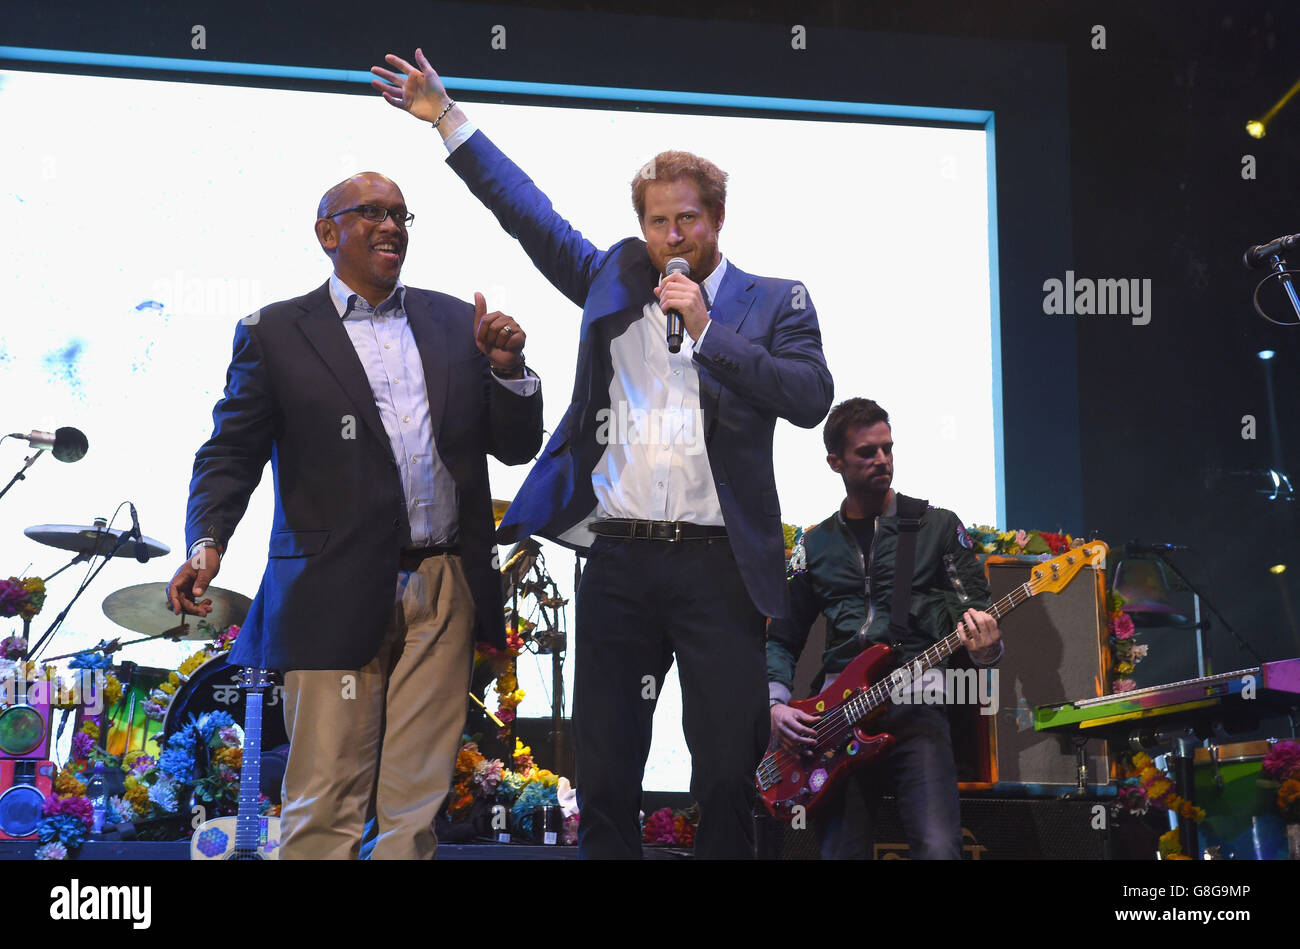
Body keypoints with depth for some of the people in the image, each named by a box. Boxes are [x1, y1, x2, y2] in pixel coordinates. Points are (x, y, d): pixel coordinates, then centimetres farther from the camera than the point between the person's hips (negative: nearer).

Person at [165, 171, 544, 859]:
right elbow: (232, 452, 2)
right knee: (325, 805, -2)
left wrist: (506, 368, -5)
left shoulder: (454, 323, 14)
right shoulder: (275, 332, 5)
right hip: (338, 595, -3)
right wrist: (207, 543, -15)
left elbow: (516, 447, 13)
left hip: (446, 591, 3)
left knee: (417, 799, 9)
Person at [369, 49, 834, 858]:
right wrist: (448, 117, 16)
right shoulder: (615, 278, 12)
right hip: (618, 556, 3)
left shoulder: (773, 302, 5)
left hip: (719, 562, -2)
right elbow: (528, 211, 16)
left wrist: (707, 328, -13)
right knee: (605, 769, 8)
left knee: (729, 772, 3)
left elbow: (811, 397, -9)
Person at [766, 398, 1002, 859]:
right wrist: (776, 705, 3)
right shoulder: (815, 544, 18)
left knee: (938, 849, -21)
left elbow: (975, 611, 7)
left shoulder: (938, 526, 11)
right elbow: (782, 639, 21)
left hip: (916, 708, -2)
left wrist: (985, 649, -17)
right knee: (840, 851, -4)